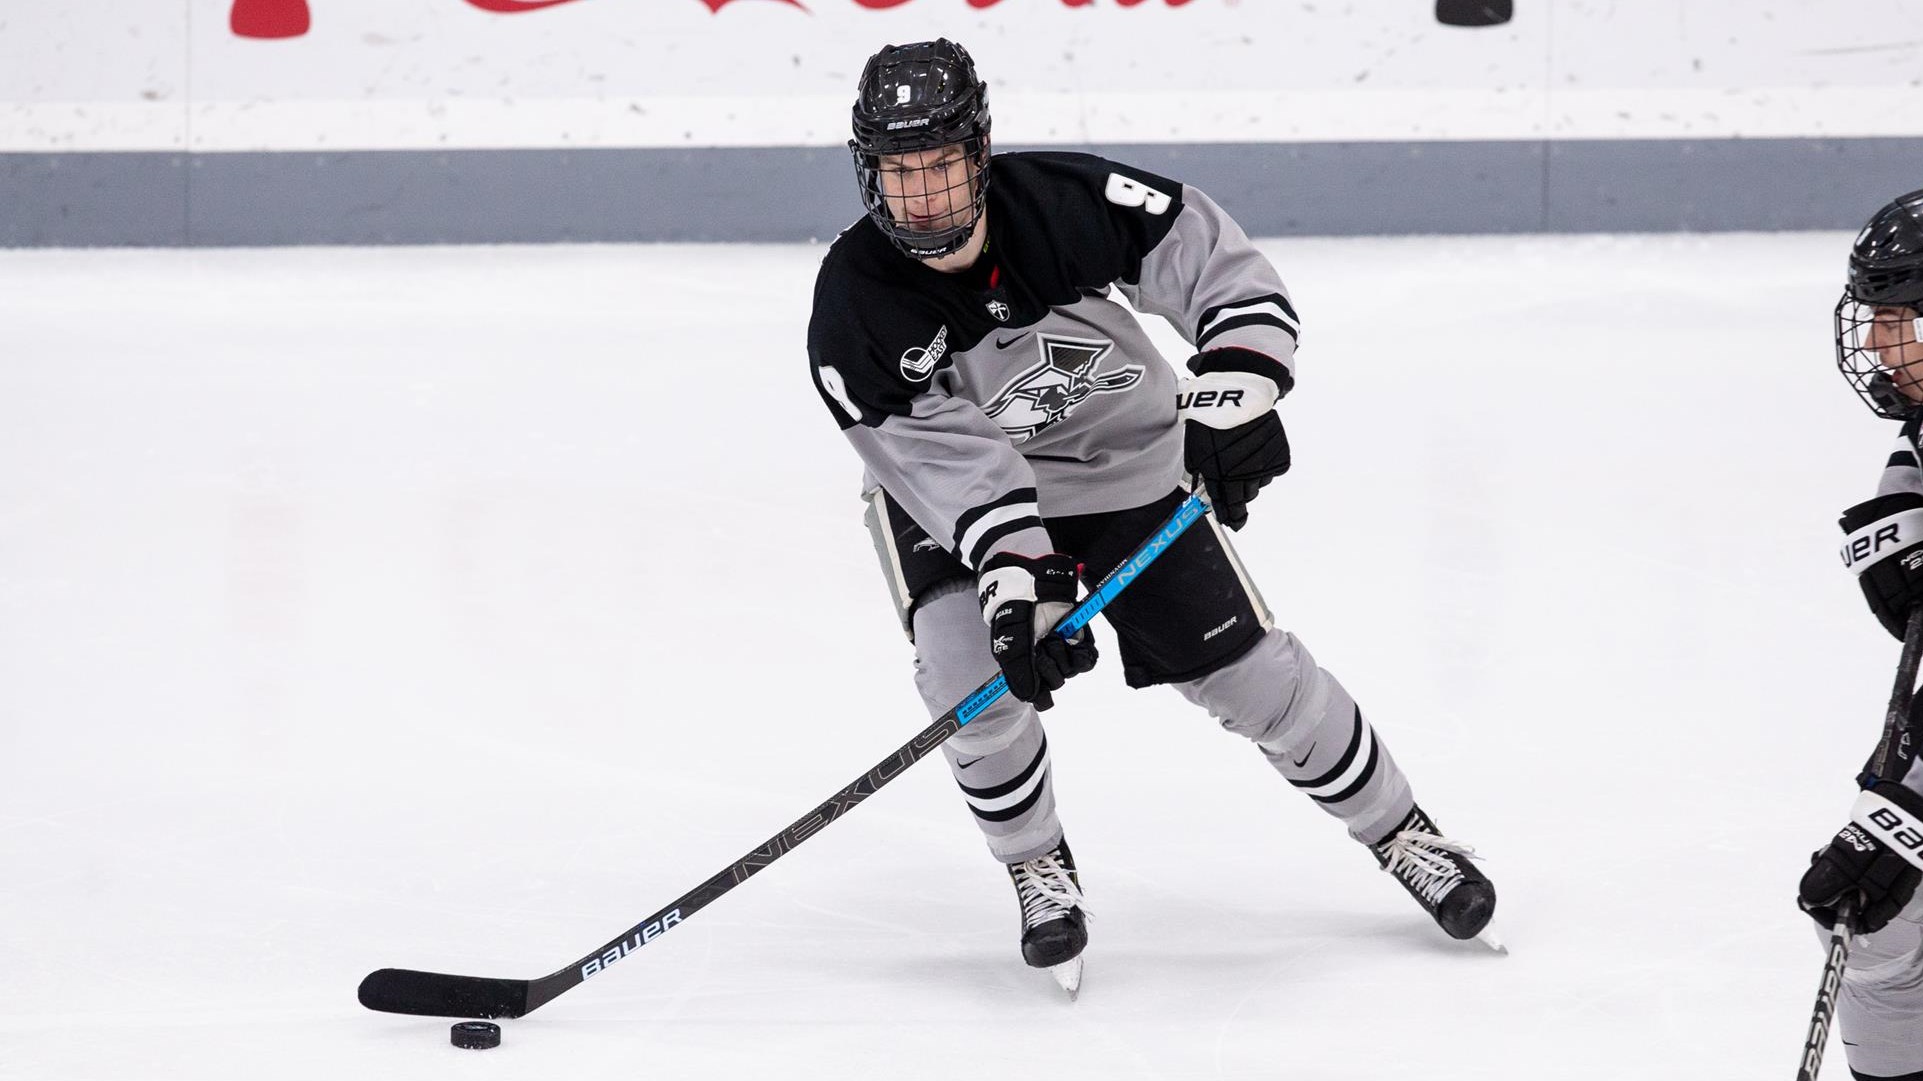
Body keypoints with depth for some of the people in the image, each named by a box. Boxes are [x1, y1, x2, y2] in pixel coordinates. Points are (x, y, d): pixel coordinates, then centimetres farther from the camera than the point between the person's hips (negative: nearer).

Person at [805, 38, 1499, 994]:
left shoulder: (1069, 202, -27)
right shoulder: (854, 305, -27)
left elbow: (1218, 262, -21)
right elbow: (945, 457, -29)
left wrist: (1233, 396, -34)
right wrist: (1016, 576, -39)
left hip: (1123, 466, 1)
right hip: (954, 499, 0)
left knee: (1250, 671, 0)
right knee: (974, 674, -24)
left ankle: (1400, 833, 20)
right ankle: (1037, 869, 2)